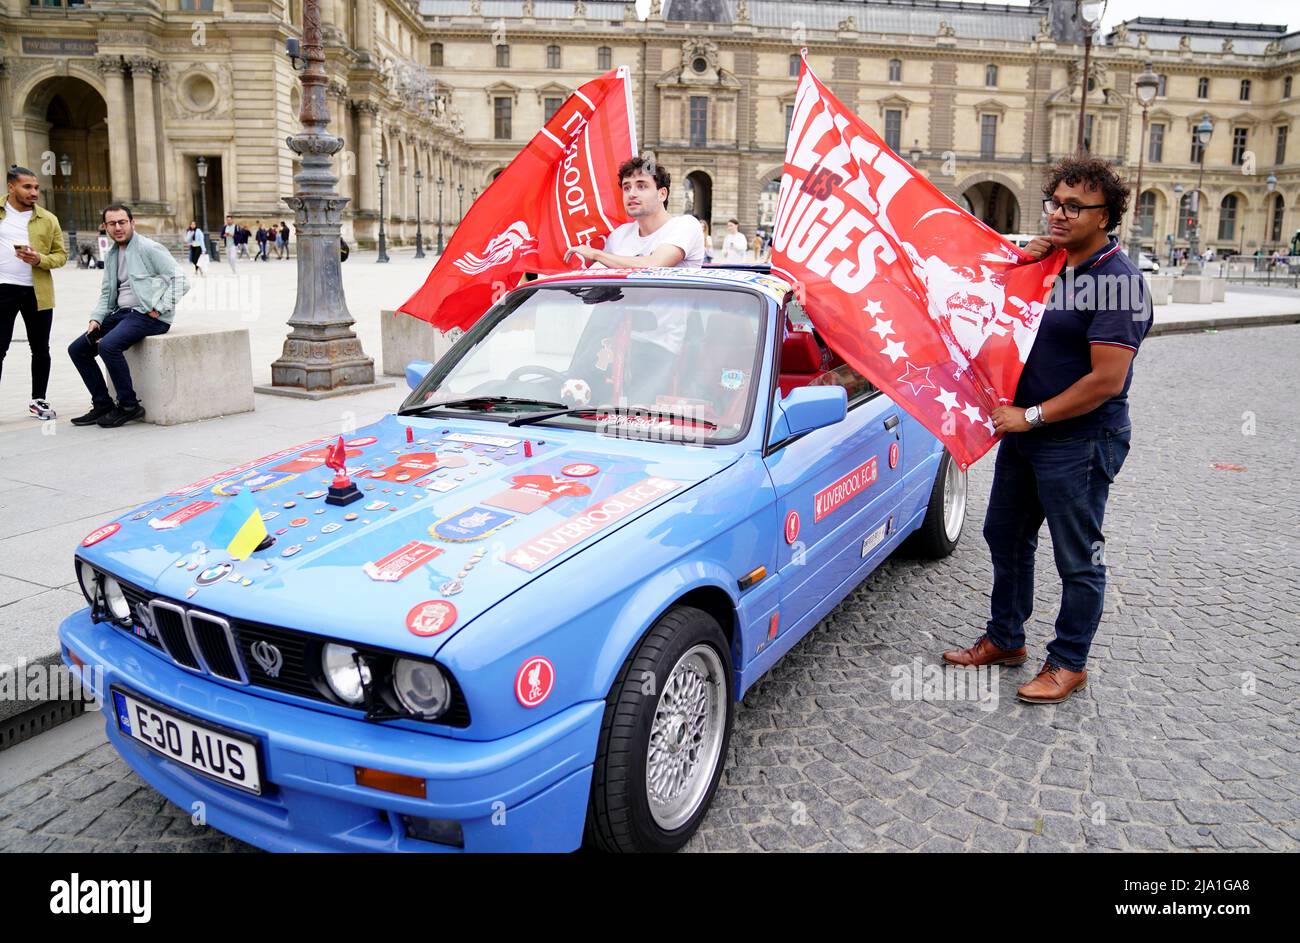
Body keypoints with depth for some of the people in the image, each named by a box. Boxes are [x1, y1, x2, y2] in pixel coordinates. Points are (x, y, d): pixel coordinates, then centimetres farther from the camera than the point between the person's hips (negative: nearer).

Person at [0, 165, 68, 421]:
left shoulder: (48, 219, 5)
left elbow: (61, 254, 5)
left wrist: (40, 259, -14)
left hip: (38, 292, 1)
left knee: (40, 349, 10)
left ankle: (38, 400, 24)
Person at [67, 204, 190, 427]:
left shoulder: (149, 248, -7)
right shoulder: (112, 254, 17)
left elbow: (180, 280, -14)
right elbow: (106, 292, 22)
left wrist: (158, 309, -18)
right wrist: (96, 319, 6)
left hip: (147, 315, -9)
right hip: (120, 313, 9)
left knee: (108, 345, -31)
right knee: (77, 349, 3)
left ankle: (129, 406, -16)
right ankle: (102, 405, 7)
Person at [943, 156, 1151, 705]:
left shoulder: (1117, 280, -18)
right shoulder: (1050, 262, 7)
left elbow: (1106, 380, -23)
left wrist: (1031, 416, -18)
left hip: (1080, 443, -9)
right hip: (1023, 430, 9)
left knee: (1078, 558, 5)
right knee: (1006, 537, 18)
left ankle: (1069, 663, 21)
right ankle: (1005, 639, 35)